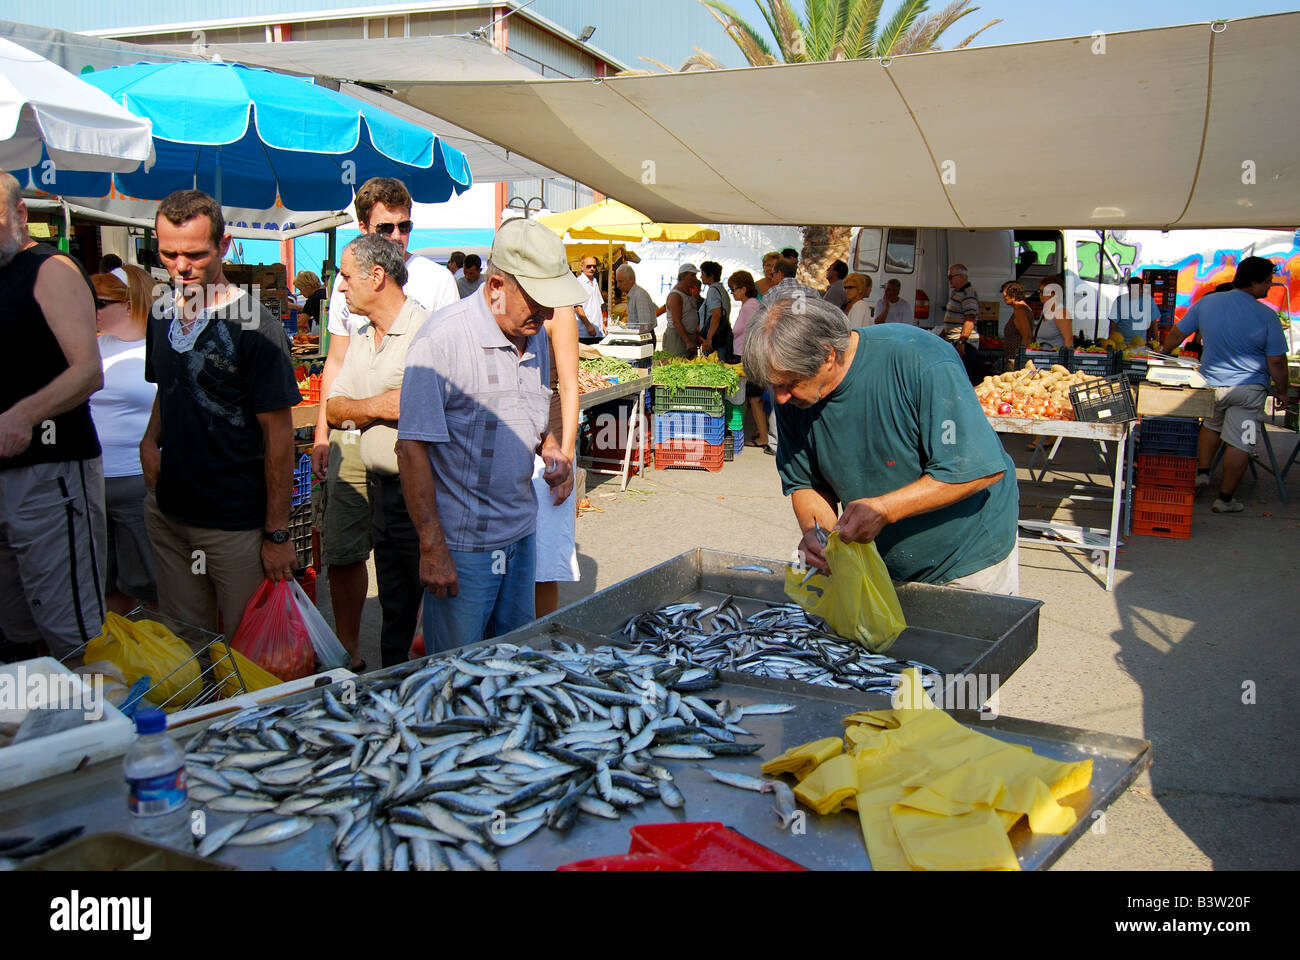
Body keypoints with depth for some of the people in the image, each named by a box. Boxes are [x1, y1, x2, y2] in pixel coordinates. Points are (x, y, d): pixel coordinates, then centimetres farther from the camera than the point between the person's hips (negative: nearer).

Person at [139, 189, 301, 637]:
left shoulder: (255, 328, -15)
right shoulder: (162, 316, 7)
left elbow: (278, 434, -14)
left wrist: (278, 533, -14)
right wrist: (151, 439, 2)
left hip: (236, 524, -6)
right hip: (167, 513, 6)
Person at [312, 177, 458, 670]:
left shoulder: (435, 279, -1)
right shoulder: (347, 279, 11)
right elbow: (337, 362, 17)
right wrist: (322, 434, 12)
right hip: (353, 439, 4)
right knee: (342, 553, 6)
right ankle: (348, 652, 23)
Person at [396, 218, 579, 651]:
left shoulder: (535, 335, 7)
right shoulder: (443, 338, -17)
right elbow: (413, 448, -16)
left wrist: (552, 451, 1)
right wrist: (432, 548, -18)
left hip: (520, 533, 7)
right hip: (461, 543, -7)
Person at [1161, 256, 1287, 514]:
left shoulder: (1206, 303, -4)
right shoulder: (1266, 316, -14)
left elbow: (1177, 333, 7)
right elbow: (1276, 361, -10)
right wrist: (1282, 391, 4)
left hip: (1211, 383, 4)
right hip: (1248, 388, -4)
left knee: (1211, 425, 30)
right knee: (1239, 444, 4)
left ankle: (1202, 473, 32)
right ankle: (1225, 499, 10)